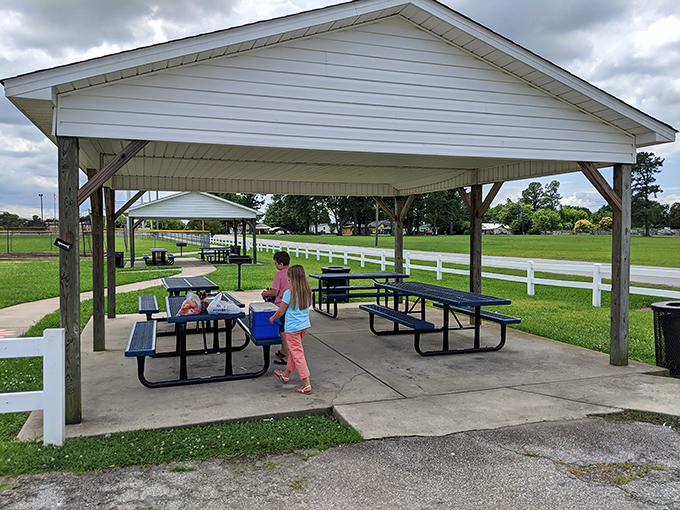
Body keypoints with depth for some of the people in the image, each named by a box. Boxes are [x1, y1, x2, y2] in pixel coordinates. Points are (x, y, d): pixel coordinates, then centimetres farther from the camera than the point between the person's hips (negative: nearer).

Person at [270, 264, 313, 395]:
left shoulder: (289, 293, -18)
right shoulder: (307, 291, 0)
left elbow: (280, 312, -10)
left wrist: (272, 318, 10)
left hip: (293, 328, -7)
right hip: (305, 325, 7)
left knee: (298, 354, -2)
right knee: (293, 350, 22)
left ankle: (307, 385, -3)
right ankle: (286, 374, 40)